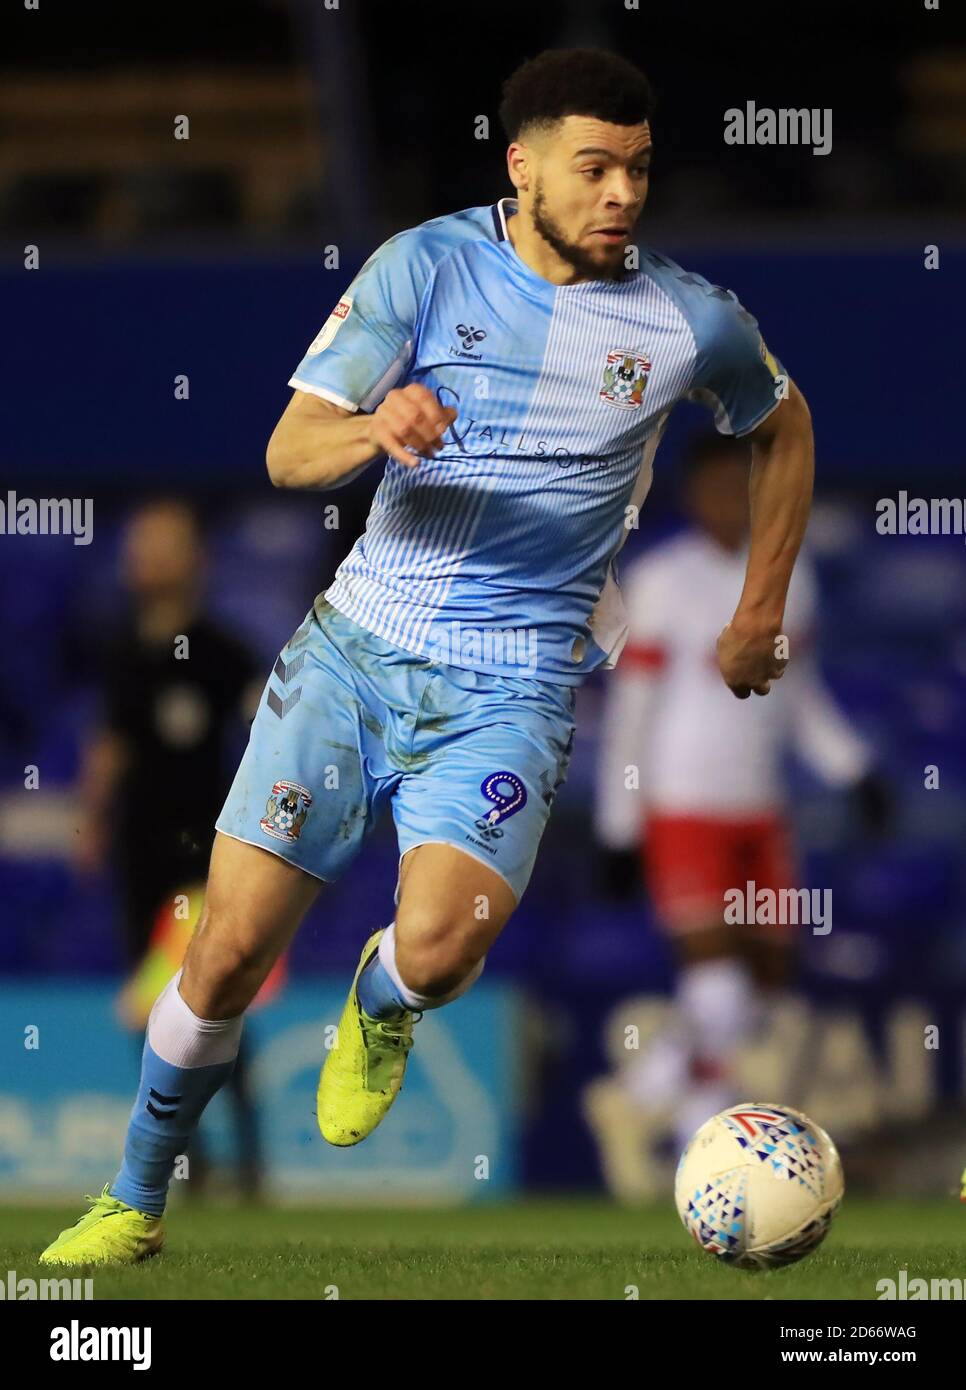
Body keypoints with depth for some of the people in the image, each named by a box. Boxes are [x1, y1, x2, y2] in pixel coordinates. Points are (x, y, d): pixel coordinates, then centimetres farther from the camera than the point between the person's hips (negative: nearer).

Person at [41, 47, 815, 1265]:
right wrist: (373, 430, -30)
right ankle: (134, 1201, 19)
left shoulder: (689, 322, -2)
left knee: (437, 949, -24)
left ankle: (379, 1008, 14)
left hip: (509, 690, -1)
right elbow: (288, 453, -8)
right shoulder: (428, 264, -3)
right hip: (355, 646, 1)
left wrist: (759, 614, 18)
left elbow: (783, 426, 21)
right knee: (231, 948, -3)